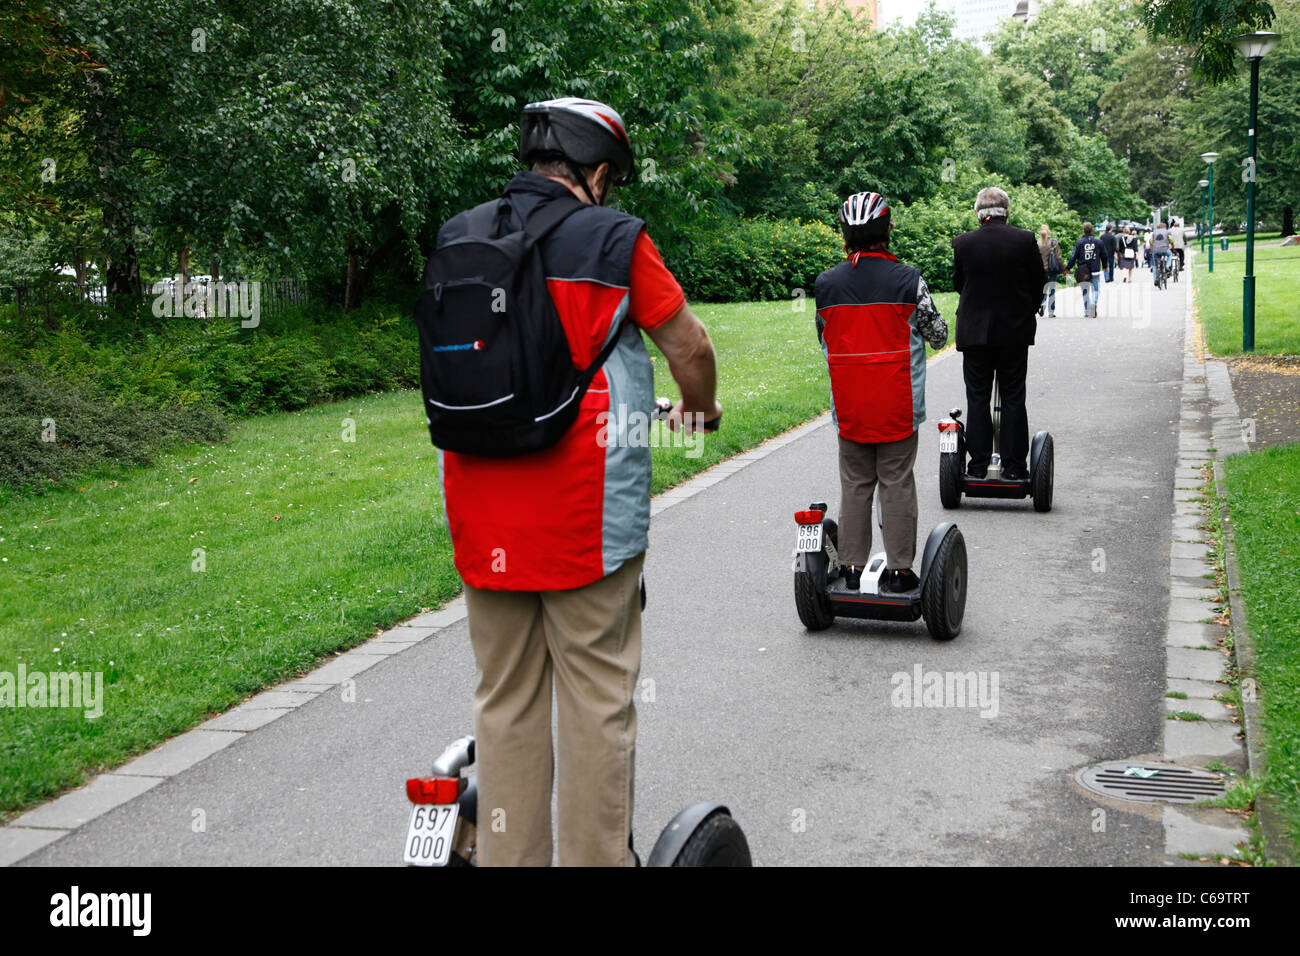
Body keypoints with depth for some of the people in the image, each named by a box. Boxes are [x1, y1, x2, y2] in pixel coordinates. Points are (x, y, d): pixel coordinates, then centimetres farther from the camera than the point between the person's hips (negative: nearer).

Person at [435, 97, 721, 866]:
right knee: (596, 699, 5)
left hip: (483, 513, 5)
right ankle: (596, 857, 12)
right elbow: (689, 345, 0)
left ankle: (508, 857, 20)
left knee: (506, 700, 13)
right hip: (586, 513, -4)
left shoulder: (457, 238, 9)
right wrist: (700, 407, 20)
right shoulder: (613, 238, -5)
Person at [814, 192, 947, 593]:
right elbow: (938, 334, -1)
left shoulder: (827, 283, -1)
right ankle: (899, 570, 9)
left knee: (855, 485, 10)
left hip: (849, 406, 2)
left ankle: (852, 568, 12)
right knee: (897, 484, 5)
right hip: (898, 407, -2)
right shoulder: (908, 279, -9)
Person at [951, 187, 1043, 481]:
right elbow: (1038, 284, 3)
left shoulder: (963, 242, -6)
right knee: (1013, 400, 7)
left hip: (974, 332, 0)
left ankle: (978, 466, 6)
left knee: (977, 401, 6)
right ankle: (1014, 467, 7)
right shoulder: (1025, 239, -6)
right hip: (1015, 333, 0)